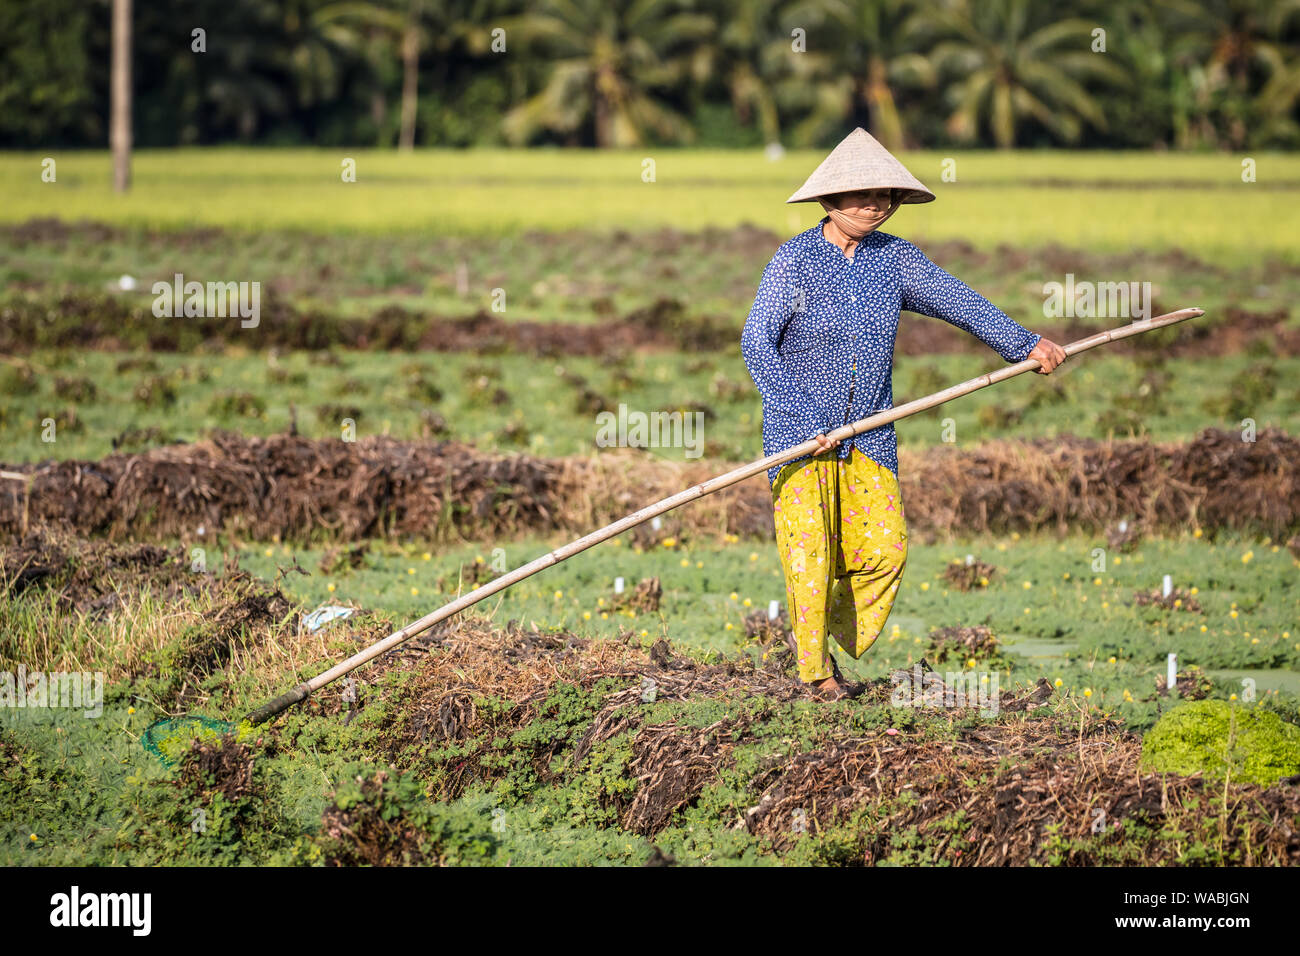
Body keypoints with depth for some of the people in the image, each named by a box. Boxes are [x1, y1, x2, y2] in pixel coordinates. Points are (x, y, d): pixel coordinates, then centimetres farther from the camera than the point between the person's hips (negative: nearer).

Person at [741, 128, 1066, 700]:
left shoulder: (894, 259, 4)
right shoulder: (795, 260, -10)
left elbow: (956, 300, 1)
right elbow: (757, 341, -16)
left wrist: (1024, 343, -12)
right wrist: (800, 419, -23)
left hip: (869, 435, 4)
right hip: (798, 429, -4)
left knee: (884, 548, -2)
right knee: (809, 550, -7)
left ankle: (823, 630, 23)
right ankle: (815, 669, 9)